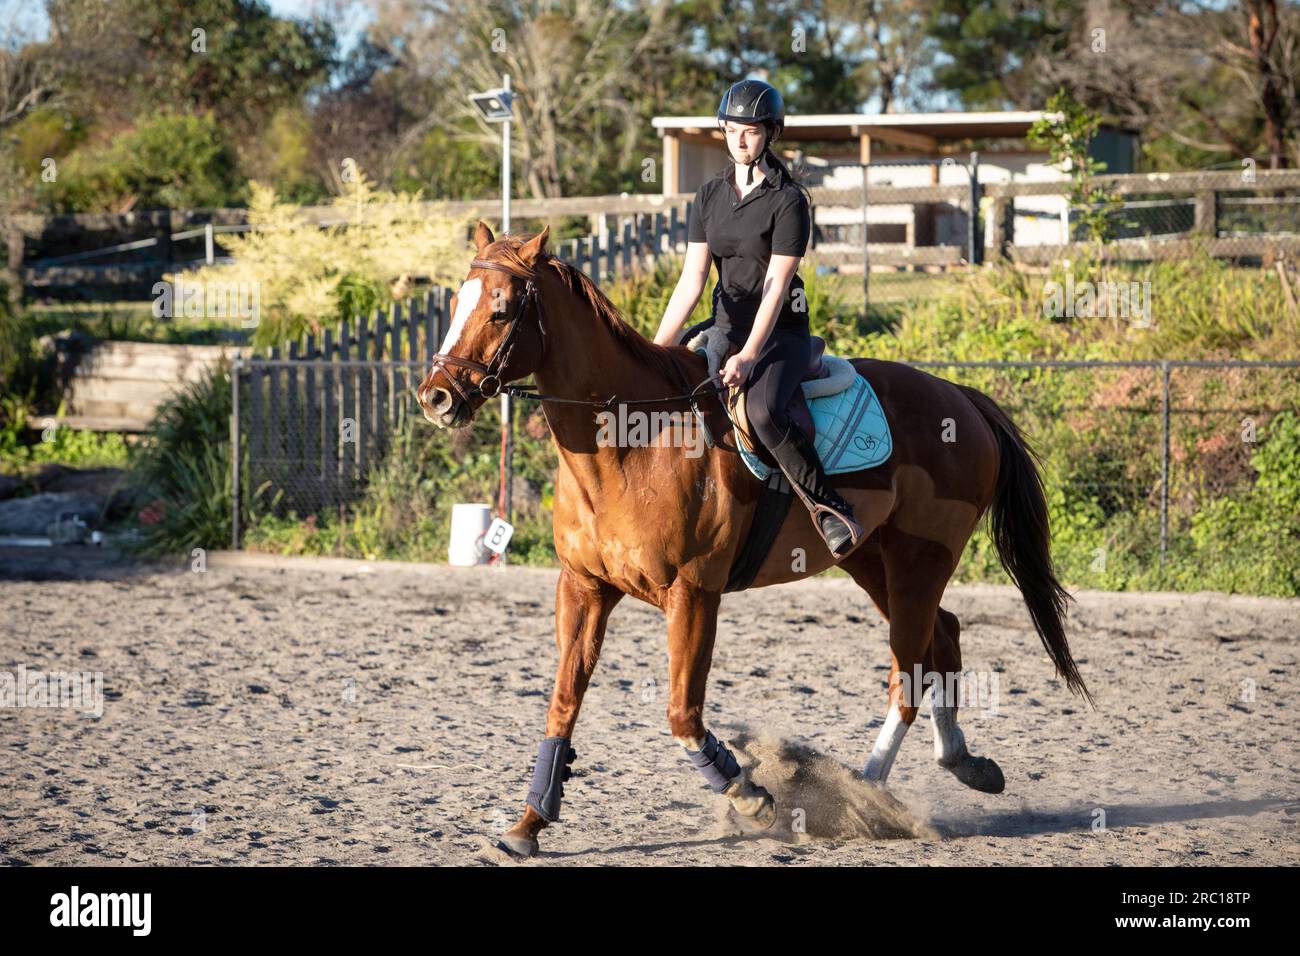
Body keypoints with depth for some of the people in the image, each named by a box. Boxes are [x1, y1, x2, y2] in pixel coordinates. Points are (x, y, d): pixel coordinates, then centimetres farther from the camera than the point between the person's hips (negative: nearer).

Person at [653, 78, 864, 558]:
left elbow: (775, 286, -17)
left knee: (763, 411, -35)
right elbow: (692, 280, 1)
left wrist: (747, 356, -26)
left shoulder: (788, 201, -11)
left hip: (780, 331, -7)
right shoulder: (710, 195, 6)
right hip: (726, 323, 7)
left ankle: (830, 509, -25)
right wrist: (656, 349, -10)